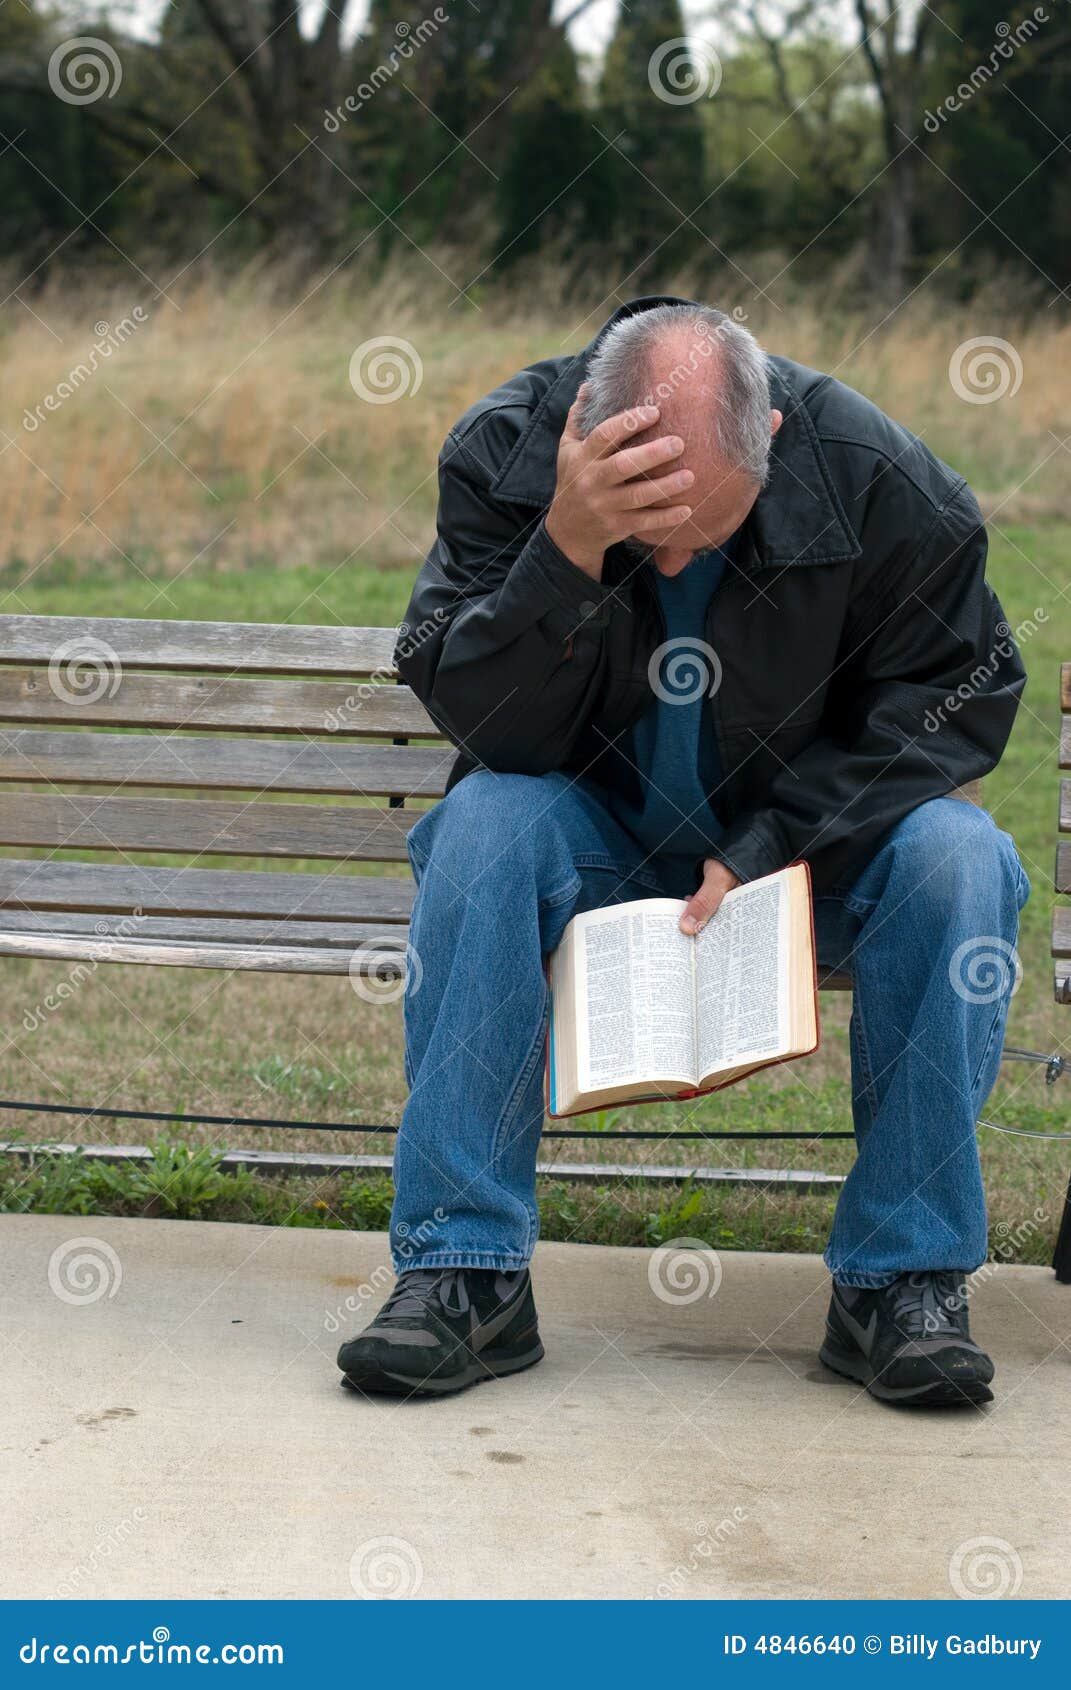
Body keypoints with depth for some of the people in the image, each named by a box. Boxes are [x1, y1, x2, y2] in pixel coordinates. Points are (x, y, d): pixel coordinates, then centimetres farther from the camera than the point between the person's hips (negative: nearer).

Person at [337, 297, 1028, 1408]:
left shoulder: (877, 482, -18)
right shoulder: (505, 453, -18)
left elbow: (957, 698, -10)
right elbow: (483, 727, -21)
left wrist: (771, 850, -21)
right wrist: (566, 549, -39)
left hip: (814, 839, 0)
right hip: (605, 835, 0)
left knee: (951, 856, -30)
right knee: (482, 824, -31)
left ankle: (905, 1278, -19)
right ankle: (461, 1271, -26)